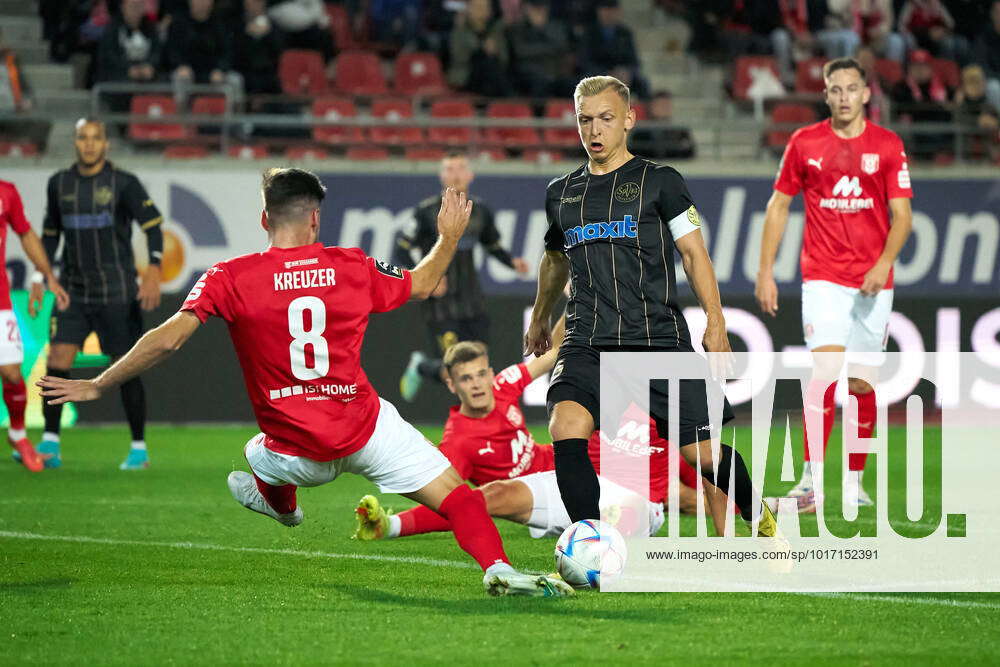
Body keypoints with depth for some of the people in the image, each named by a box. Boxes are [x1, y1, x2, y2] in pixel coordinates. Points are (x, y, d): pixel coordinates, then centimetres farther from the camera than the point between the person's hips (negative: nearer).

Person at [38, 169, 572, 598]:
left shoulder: (231, 279, -9)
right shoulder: (353, 267, -1)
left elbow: (167, 339, -16)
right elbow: (421, 284, 17)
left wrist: (96, 386, -7)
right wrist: (450, 236, 35)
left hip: (299, 455, 1)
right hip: (366, 428, -1)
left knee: (261, 455, 36)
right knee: (456, 495, -1)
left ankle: (280, 504, 65)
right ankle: (498, 569, -21)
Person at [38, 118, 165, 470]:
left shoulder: (123, 183, -5)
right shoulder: (60, 183, 8)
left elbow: (153, 225, -7)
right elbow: (50, 233, 18)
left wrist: (154, 272, -19)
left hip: (117, 294, -3)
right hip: (74, 293, 3)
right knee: (56, 362, -9)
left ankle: (139, 450, 9)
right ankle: (49, 446, -4)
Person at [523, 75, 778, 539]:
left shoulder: (659, 182, 3)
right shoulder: (561, 193, 14)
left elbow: (693, 253, 3)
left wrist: (715, 319, -8)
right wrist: (540, 318, 43)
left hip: (659, 339, -2)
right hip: (587, 344, 3)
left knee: (702, 451, -3)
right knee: (565, 428, -25)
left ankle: (757, 516, 27)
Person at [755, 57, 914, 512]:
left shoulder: (888, 146, 3)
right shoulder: (804, 143, 3)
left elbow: (902, 217, 1)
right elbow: (778, 205, 10)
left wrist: (884, 263, -16)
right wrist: (765, 272, 4)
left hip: (873, 281, 1)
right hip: (823, 277, -1)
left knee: (862, 383, 4)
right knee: (826, 372, -17)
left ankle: (854, 482, 16)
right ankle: (811, 480, -15)